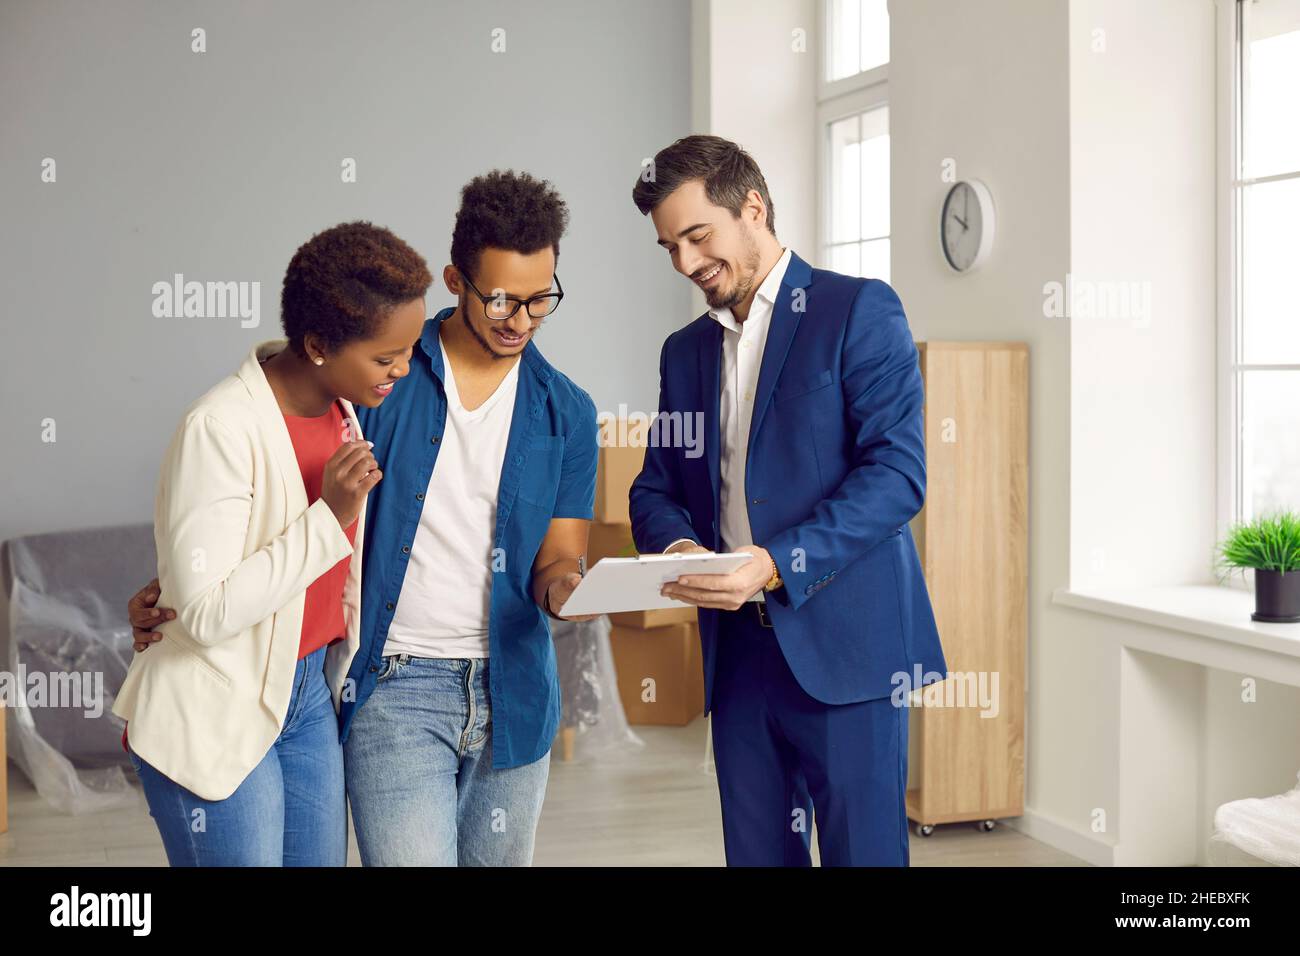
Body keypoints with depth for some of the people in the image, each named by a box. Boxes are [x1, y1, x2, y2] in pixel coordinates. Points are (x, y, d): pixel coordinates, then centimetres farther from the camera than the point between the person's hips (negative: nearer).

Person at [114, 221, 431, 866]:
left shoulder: (343, 408, 1)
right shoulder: (221, 429, -23)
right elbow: (208, 614, -24)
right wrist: (330, 519, -27)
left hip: (311, 697, 7)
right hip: (215, 722, -7)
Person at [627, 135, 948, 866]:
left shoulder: (860, 311, -3)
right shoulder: (686, 351, 17)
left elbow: (898, 472, -12)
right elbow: (656, 487, 16)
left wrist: (777, 563, -22)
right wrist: (676, 544, -8)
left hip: (842, 641, -5)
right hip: (738, 650, 6)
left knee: (862, 851, -2)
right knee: (756, 852, 9)